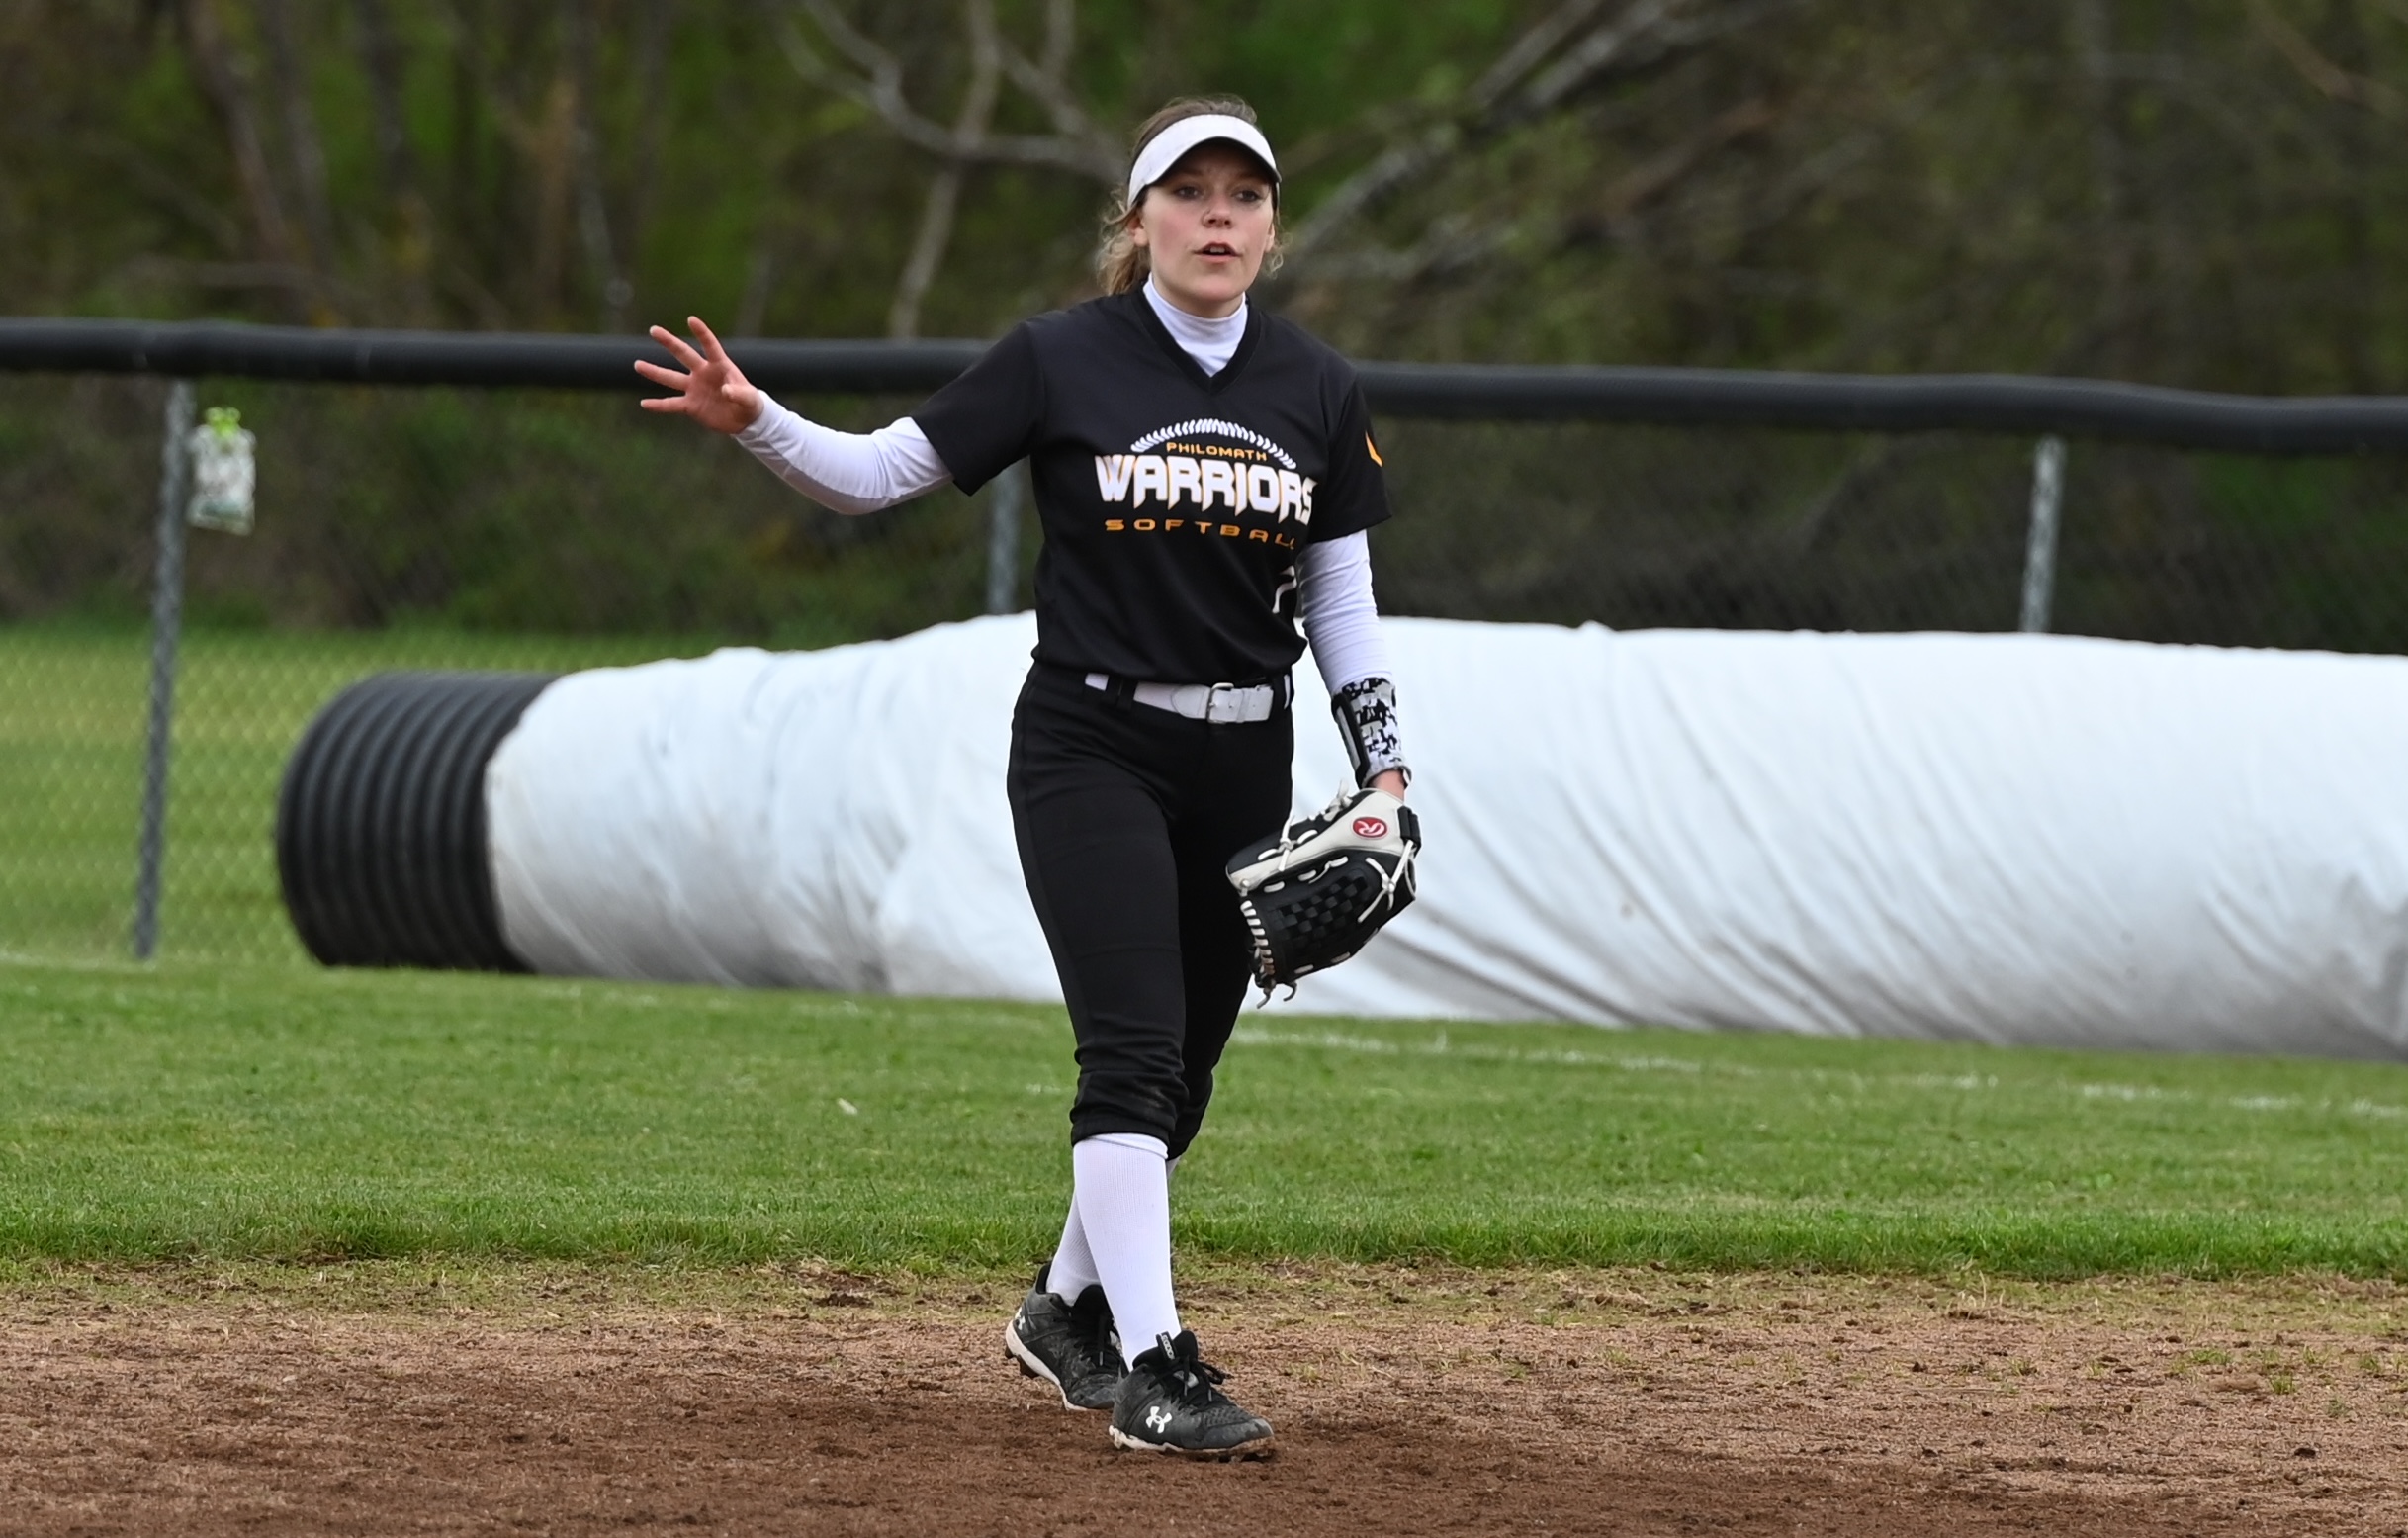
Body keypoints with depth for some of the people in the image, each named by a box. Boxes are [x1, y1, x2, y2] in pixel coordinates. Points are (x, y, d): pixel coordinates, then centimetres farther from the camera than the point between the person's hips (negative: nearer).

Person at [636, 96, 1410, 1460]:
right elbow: (877, 472, -4)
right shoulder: (1064, 363, -5)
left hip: (1242, 769, 4)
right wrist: (756, 423, -22)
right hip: (1091, 749, -4)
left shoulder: (1318, 390, 5)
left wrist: (1385, 769, 1)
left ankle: (1070, 1310, 34)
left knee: (1182, 1072, 12)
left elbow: (1342, 596, 10)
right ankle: (1153, 1364, -22)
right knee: (1134, 1052, -17)